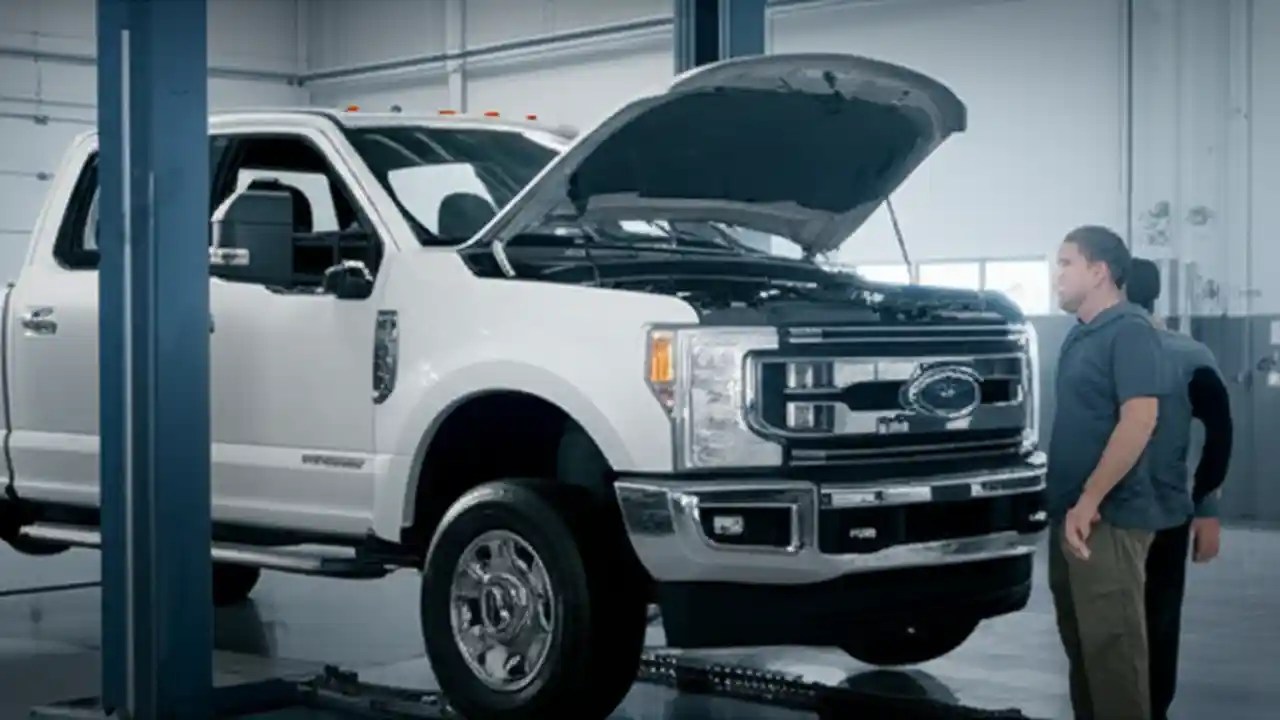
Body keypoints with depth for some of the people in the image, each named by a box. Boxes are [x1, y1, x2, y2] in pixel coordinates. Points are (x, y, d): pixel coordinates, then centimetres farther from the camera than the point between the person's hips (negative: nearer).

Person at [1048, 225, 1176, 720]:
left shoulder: (1129, 331, -12)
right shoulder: (1080, 335, 16)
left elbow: (1140, 419, -22)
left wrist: (1089, 501, -22)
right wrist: (1067, 502, 17)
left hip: (1109, 517, -10)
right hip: (1071, 513, 10)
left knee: (1112, 643, -8)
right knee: (1080, 640, 14)